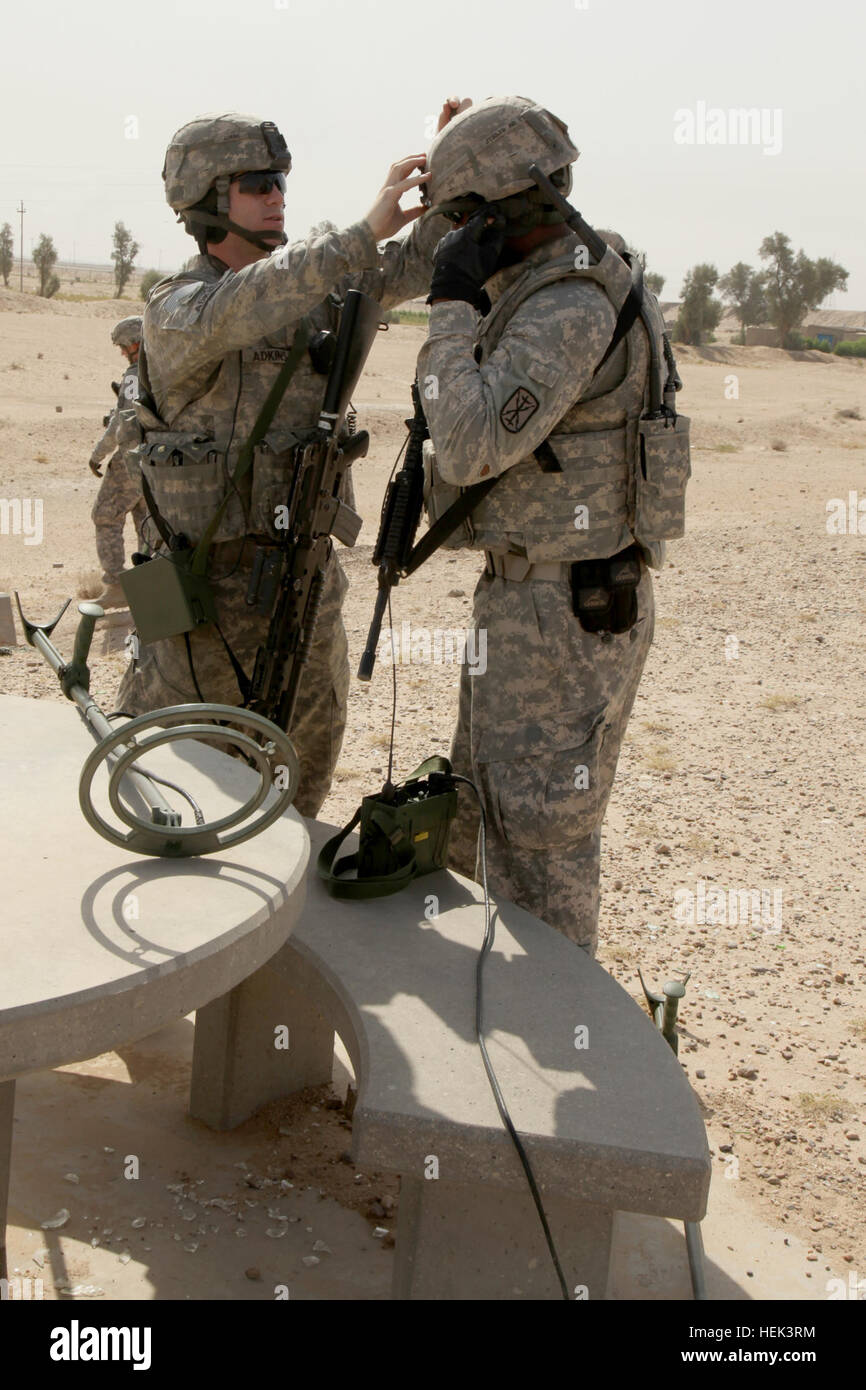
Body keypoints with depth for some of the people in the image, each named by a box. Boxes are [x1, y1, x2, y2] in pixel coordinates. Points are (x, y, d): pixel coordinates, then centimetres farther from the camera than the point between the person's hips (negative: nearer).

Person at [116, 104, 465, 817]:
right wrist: (366, 230, -39)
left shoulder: (312, 283, 7)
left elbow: (413, 266, 6)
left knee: (310, 751, 19)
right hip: (218, 576, -6)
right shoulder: (174, 308, -13)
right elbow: (235, 315, -35)